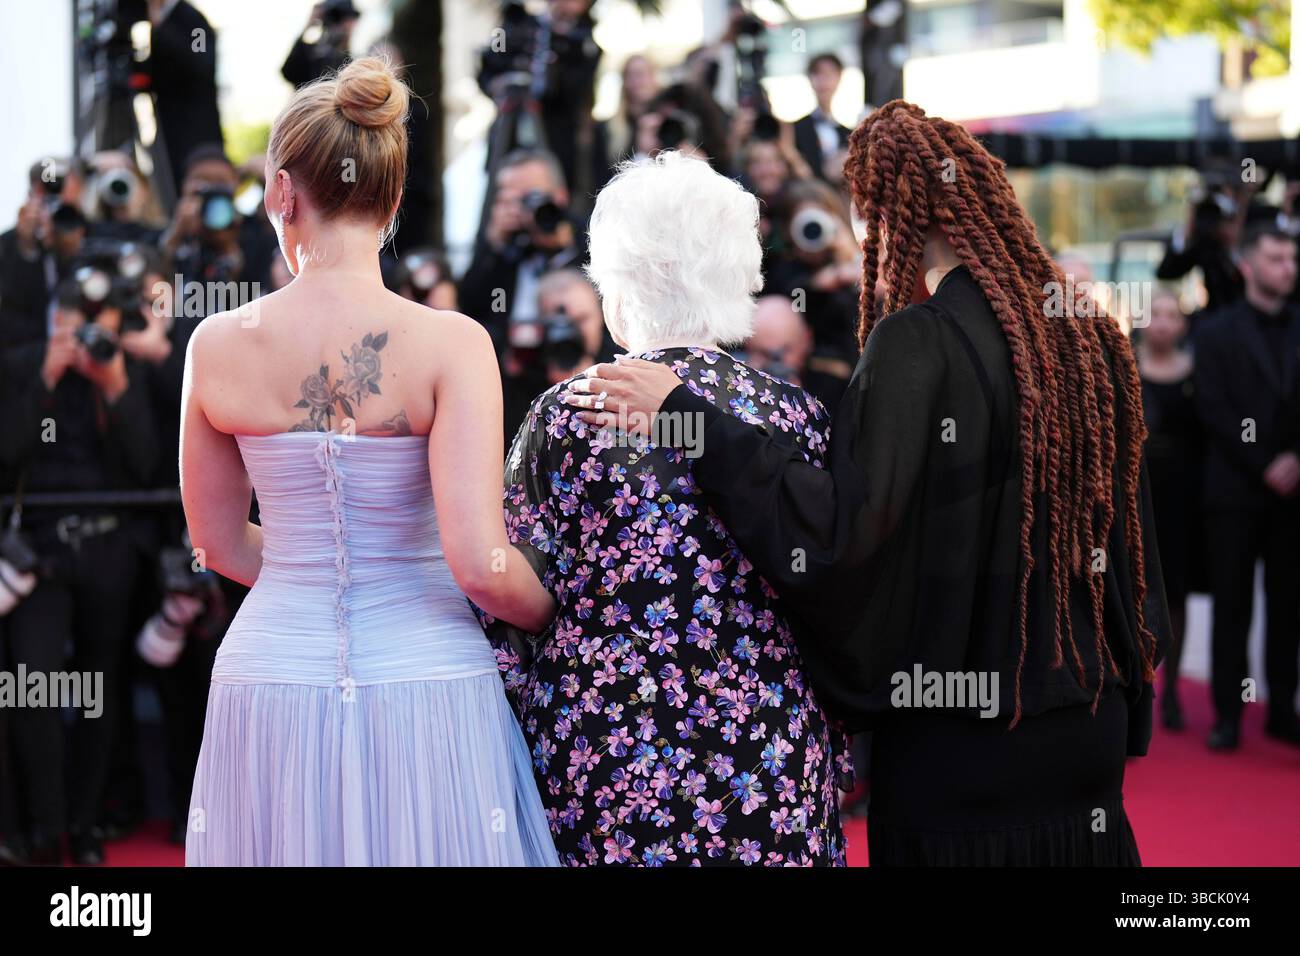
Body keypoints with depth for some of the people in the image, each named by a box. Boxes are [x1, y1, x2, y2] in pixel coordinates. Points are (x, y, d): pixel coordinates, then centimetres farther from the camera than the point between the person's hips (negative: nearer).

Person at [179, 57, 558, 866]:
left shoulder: (218, 345, -2)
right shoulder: (450, 344, -11)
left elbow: (220, 542, 10)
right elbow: (478, 562, -17)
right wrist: (556, 617, 3)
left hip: (269, 685, 3)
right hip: (426, 689, -3)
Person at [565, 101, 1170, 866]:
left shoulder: (917, 342, -15)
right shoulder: (1092, 339, 5)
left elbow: (841, 527, -25)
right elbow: (1132, 548, 10)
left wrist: (683, 411, -20)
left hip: (959, 746, -6)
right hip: (1088, 733, 6)